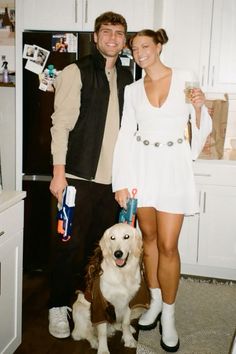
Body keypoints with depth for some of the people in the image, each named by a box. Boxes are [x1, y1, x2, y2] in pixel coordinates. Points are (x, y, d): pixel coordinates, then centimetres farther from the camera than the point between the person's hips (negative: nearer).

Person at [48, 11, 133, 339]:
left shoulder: (126, 77, 13)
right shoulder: (76, 72, -3)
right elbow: (61, 124, -8)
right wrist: (59, 172, -14)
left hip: (113, 177, 5)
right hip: (80, 175, -5)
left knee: (101, 242, 13)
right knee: (70, 243, 1)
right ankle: (58, 306, 18)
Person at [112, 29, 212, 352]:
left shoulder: (185, 79, 0)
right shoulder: (132, 90, 6)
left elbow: (202, 128, 3)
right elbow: (125, 136, 2)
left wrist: (198, 108, -19)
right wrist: (121, 183, -3)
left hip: (174, 167, -3)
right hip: (142, 167, 3)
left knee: (167, 245, -3)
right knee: (149, 238, 12)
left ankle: (168, 314, 16)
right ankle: (155, 301, 31)